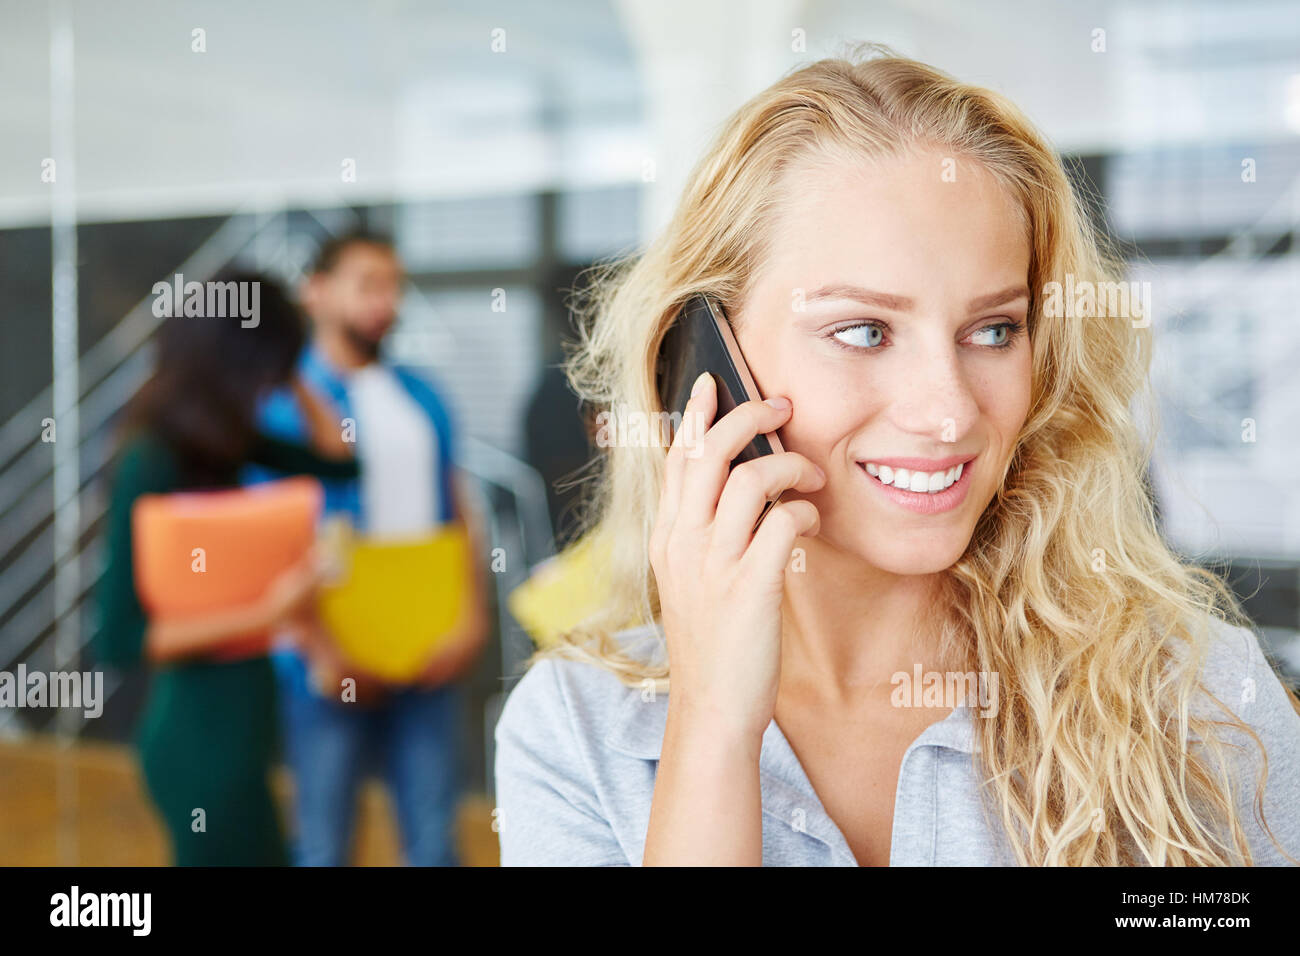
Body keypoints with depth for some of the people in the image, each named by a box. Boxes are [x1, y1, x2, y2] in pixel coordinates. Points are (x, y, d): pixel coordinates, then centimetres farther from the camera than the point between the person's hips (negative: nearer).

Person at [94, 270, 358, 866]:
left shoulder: (214, 443, 3)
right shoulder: (152, 465, -20)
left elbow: (339, 459, 13)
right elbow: (118, 637, -23)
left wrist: (290, 377, 3)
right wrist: (265, 614, -24)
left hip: (236, 714, 9)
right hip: (203, 726, -9)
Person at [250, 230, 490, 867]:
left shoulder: (421, 398, 12)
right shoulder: (284, 401, -5)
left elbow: (459, 511, 13)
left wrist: (473, 618, 0)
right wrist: (324, 654, -15)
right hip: (334, 667, -4)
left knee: (434, 841, 11)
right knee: (324, 845, 6)